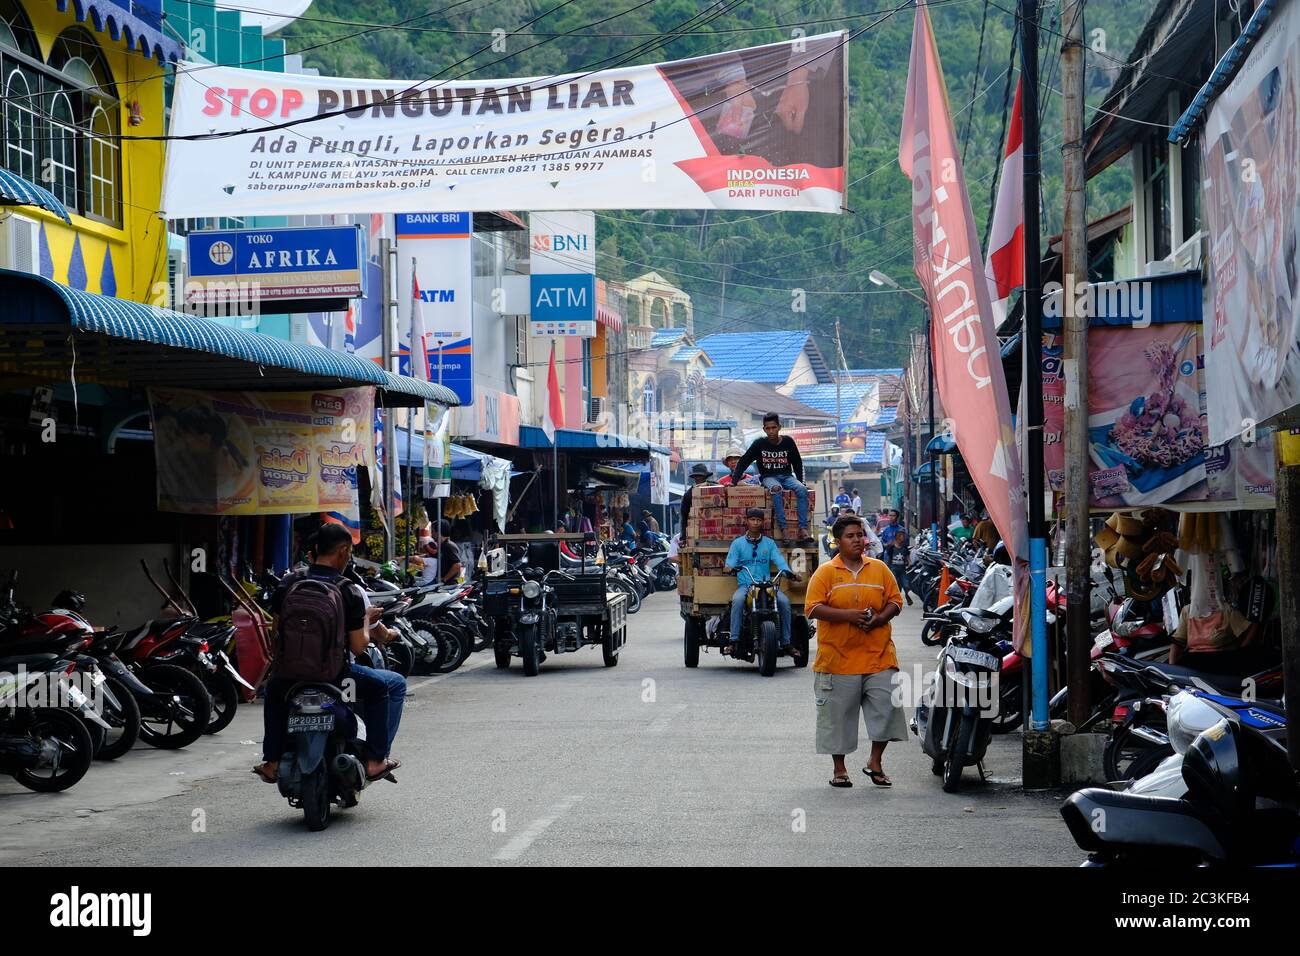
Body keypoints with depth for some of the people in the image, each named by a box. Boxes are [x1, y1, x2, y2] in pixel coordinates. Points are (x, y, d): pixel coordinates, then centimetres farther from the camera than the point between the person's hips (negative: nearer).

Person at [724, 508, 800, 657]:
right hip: (745, 585, -1)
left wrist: (788, 572, -17)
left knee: (784, 601, -25)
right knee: (737, 599, -35)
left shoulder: (769, 543, 15)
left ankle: (786, 642, -16)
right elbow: (730, 563, 3)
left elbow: (779, 560, 3)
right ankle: (734, 640, -34)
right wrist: (729, 568, -22)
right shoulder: (738, 543, 12)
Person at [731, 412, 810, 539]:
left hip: (786, 476, 2)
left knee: (802, 490, -29)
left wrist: (800, 481, 4)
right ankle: (783, 528, -40)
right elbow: (743, 462, 2)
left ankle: (803, 528, -32)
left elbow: (797, 463, 11)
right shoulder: (760, 443, -3)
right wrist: (734, 481, -5)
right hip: (768, 477, -2)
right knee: (776, 489, -37)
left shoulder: (788, 442, 0)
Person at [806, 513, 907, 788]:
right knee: (838, 714, 4)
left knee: (886, 708, -3)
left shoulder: (879, 569, 10)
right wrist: (847, 615, -19)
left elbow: (895, 601, 11)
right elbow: (814, 609, -7)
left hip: (878, 656, 3)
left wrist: (880, 618, -10)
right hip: (838, 659, -2)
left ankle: (875, 763, 13)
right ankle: (839, 768, 17)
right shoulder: (825, 572, 0)